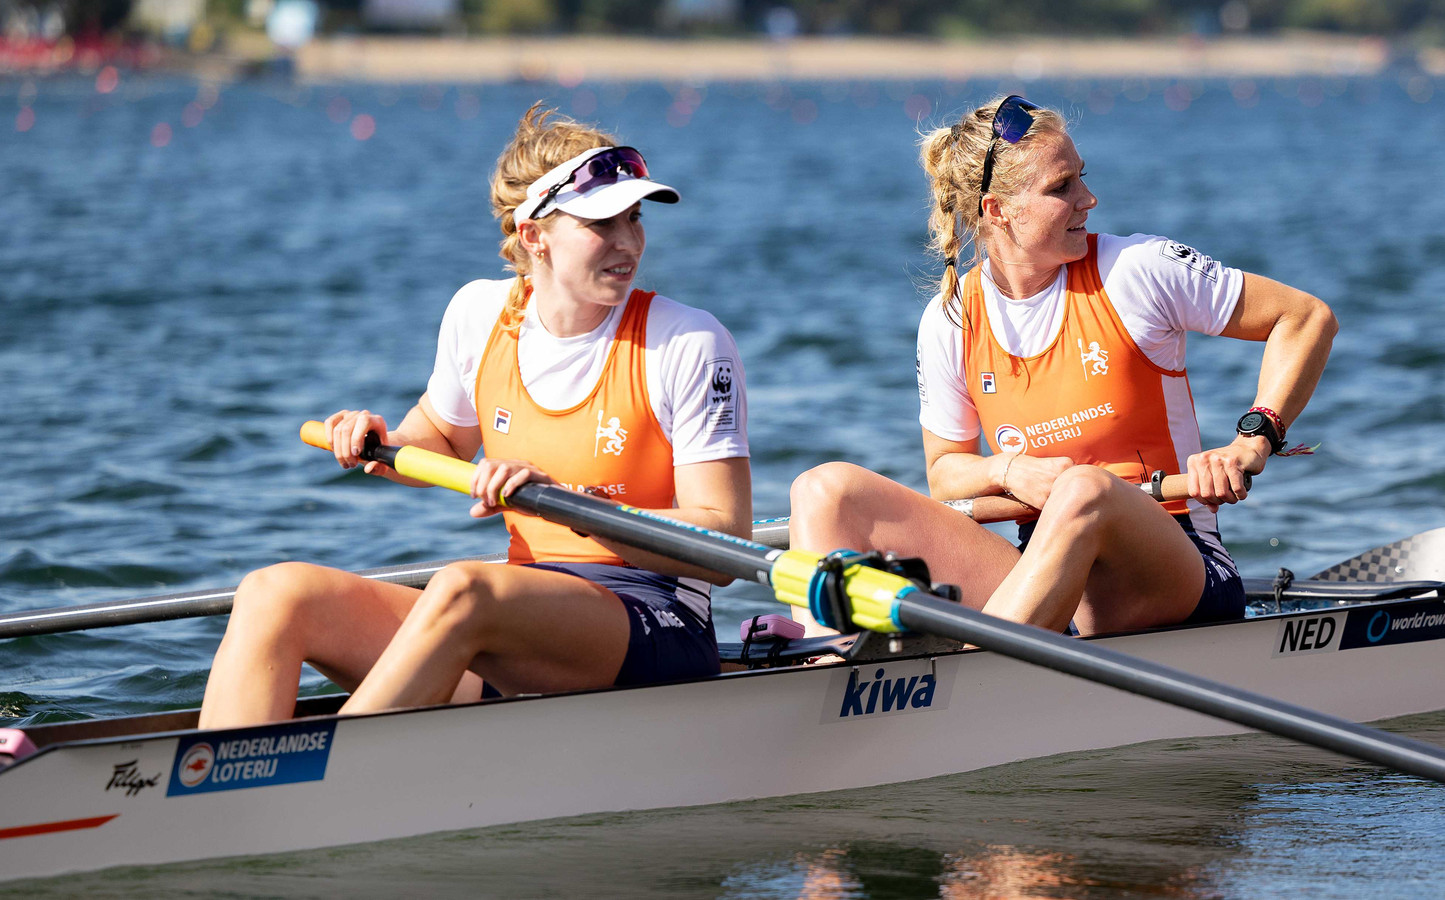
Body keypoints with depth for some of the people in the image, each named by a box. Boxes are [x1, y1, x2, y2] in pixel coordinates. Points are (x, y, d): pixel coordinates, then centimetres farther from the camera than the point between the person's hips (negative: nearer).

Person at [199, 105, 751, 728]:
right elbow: (442, 438, 28)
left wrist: (562, 498, -23)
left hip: (657, 637, -5)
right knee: (274, 595, -15)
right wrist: (385, 447, 4)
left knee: (462, 589, -37)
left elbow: (726, 540, -12)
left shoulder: (692, 345, -7)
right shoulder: (479, 314, 8)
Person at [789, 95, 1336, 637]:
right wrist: (1009, 470, -8)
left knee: (1087, 490, -40)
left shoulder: (1134, 270, -4)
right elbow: (944, 472, 15)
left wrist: (1253, 442, -11)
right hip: (1043, 572, 4)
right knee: (826, 490, -11)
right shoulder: (949, 322, 5)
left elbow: (1308, 319, 2)